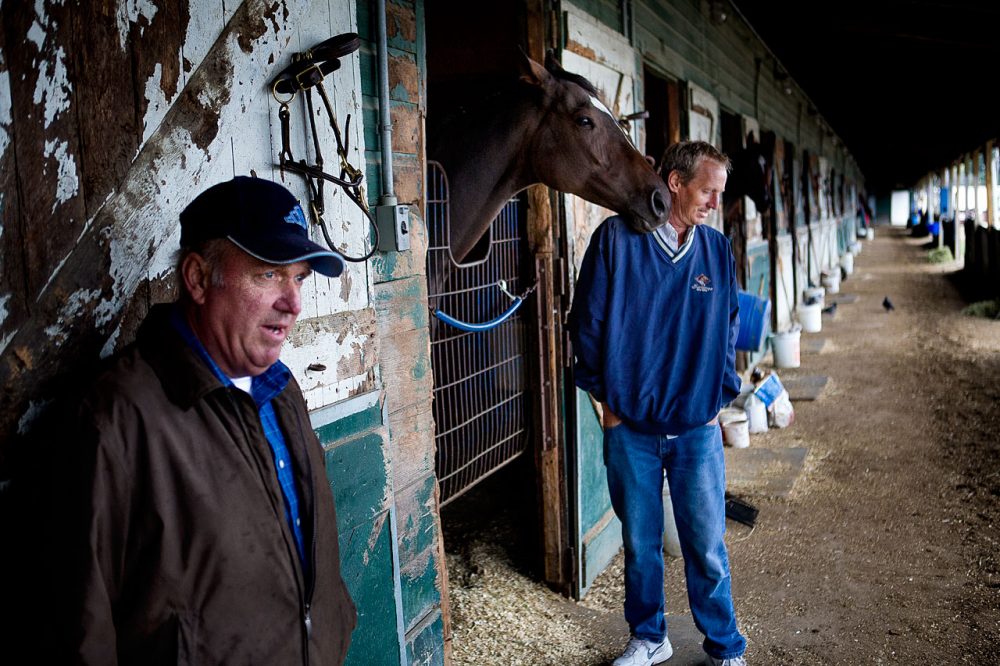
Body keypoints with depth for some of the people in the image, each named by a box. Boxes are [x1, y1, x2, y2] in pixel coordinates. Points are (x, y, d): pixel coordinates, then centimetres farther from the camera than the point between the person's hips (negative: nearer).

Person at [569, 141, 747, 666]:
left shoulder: (717, 251, 4)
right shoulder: (617, 238, -6)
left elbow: (728, 328, 13)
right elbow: (588, 320, -3)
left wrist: (719, 396, 6)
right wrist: (605, 397, -2)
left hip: (697, 428, 2)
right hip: (629, 427, -1)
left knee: (707, 547, 6)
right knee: (640, 543, 13)